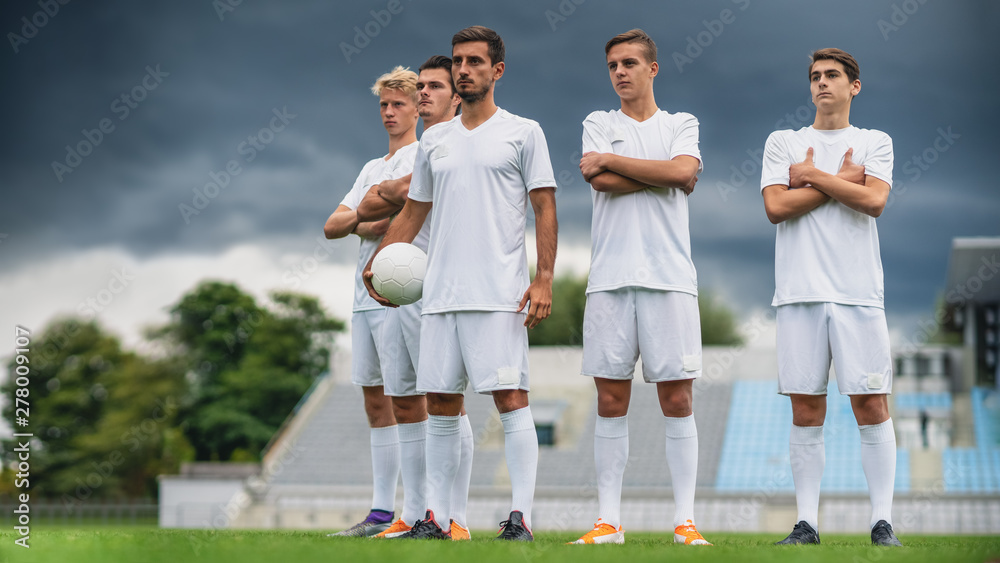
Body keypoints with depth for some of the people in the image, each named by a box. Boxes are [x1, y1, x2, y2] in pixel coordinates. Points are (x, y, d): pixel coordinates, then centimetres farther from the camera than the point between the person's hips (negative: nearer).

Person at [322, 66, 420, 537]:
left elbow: (385, 221, -15)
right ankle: (382, 512, 11)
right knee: (376, 401, 7)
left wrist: (357, 222, 3)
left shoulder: (423, 155, -3)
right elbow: (332, 227, 15)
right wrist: (367, 215, -3)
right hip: (365, 296, 8)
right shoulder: (373, 168, 23)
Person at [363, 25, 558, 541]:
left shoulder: (523, 132, 3)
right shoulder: (434, 140, 16)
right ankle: (435, 517, 12)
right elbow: (413, 211, 22)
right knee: (440, 404, 6)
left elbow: (544, 208, -1)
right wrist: (378, 262, 11)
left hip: (501, 294, -5)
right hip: (440, 294, 5)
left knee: (511, 400, -9)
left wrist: (544, 279, -10)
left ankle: (520, 516, -8)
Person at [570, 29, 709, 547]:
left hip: (670, 276, -1)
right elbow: (601, 182, -5)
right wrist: (665, 175, -4)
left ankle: (684, 520, 1)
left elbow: (684, 170, -9)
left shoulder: (681, 124, 13)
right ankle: (608, 521, 3)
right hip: (610, 278, 1)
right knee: (611, 401, 0)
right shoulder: (598, 124, 14)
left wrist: (611, 160, -4)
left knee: (676, 398, -3)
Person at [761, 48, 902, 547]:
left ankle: (882, 521, 1)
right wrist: (842, 179, -1)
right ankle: (806, 523, 5)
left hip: (858, 292, -1)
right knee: (806, 412, 1)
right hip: (799, 291, 1)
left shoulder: (875, 142, 12)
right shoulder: (782, 143, 13)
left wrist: (811, 175, -2)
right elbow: (775, 206, -2)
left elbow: (874, 200, -6)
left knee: (871, 406, -4)